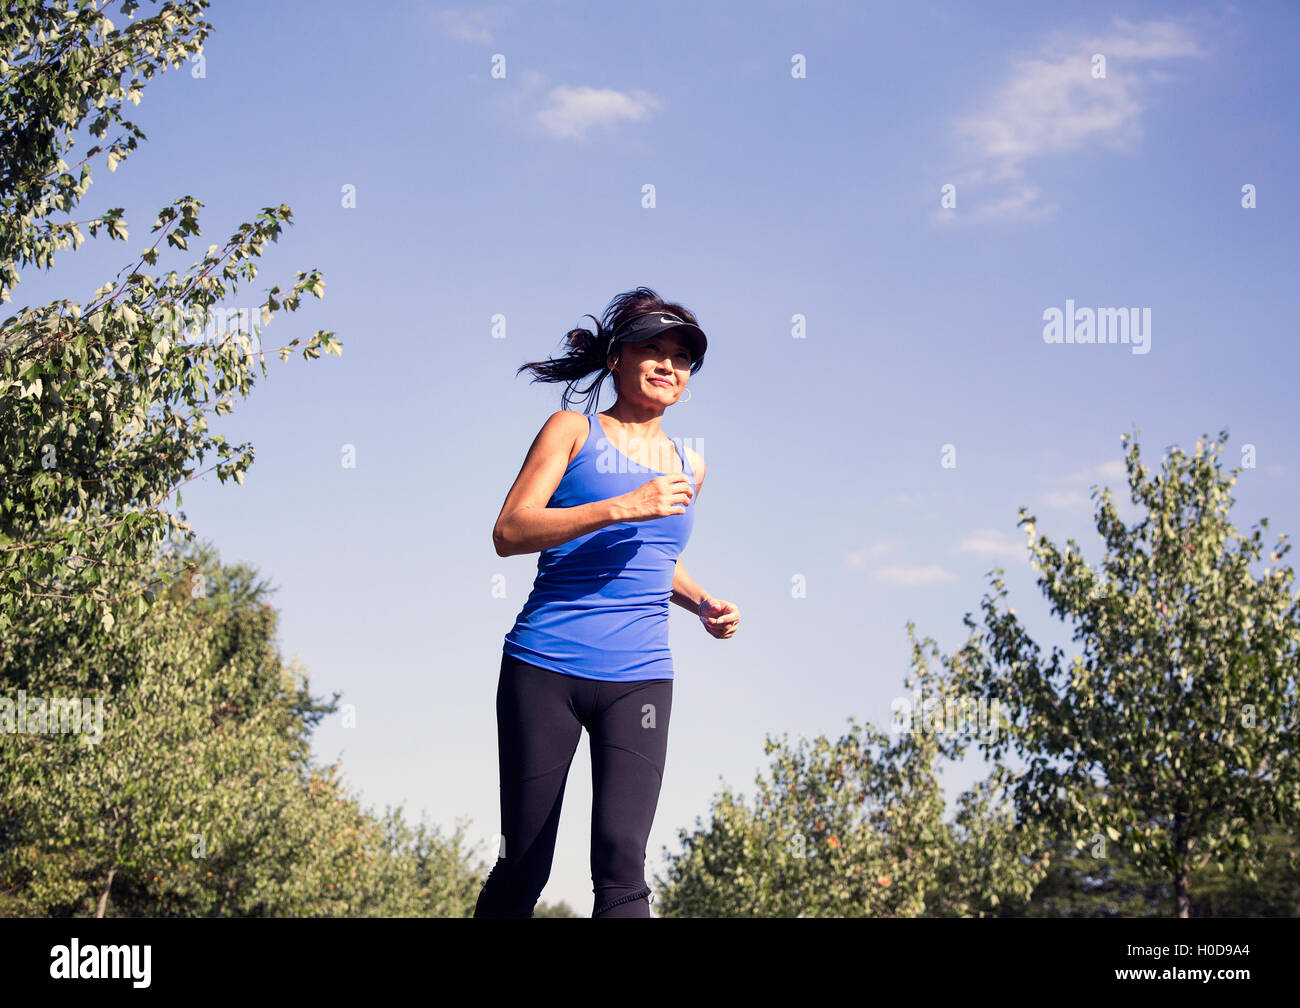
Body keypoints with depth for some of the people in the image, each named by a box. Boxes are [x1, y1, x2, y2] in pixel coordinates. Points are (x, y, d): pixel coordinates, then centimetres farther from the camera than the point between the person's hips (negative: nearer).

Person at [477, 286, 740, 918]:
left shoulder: (688, 467, 18)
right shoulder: (573, 432, 5)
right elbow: (509, 533, -8)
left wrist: (702, 603, 13)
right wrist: (623, 506, -17)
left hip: (639, 679, 3)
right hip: (544, 668, -3)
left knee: (622, 864, -13)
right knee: (524, 867, 0)